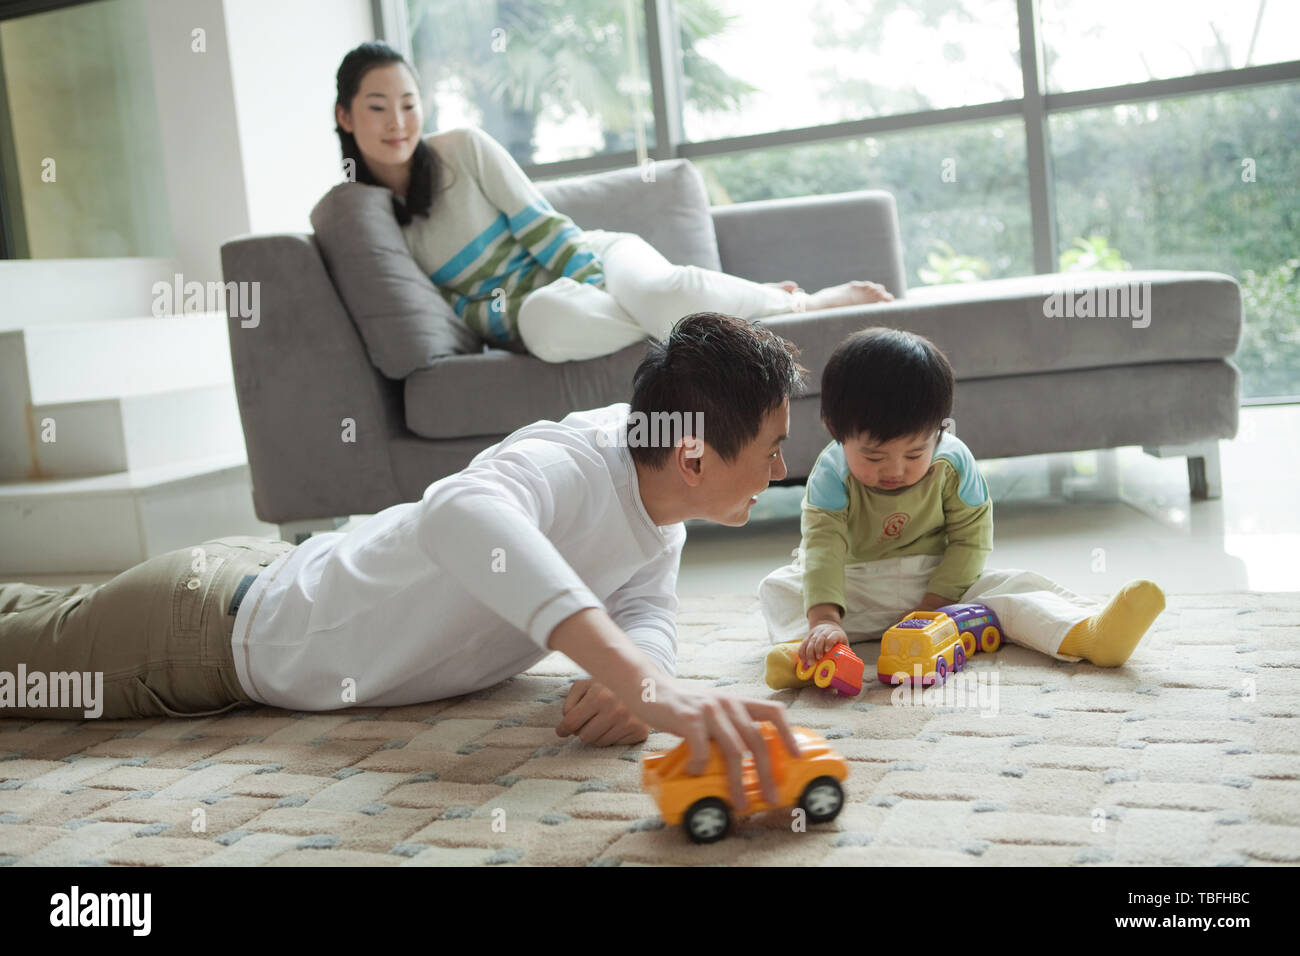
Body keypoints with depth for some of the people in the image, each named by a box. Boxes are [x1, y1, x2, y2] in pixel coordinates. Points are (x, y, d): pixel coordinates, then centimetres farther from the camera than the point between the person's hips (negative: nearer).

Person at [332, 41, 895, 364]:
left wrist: (596, 286, -17)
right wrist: (502, 317, -20)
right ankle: (699, 317, -19)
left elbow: (543, 226, -3)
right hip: (522, 315, 0)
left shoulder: (462, 150, 0)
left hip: (587, 259, 0)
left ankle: (806, 301, -13)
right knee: (548, 315, -40)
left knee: (653, 291, -38)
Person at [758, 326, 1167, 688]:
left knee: (1012, 587, -22)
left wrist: (934, 602, -18)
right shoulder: (832, 473, -20)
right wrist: (823, 619, -46)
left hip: (940, 582, 1)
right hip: (855, 591, -1)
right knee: (778, 588, -22)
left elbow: (970, 539, -7)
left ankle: (1090, 634, -41)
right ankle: (802, 646, -49)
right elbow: (823, 544, -31)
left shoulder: (953, 462, -13)